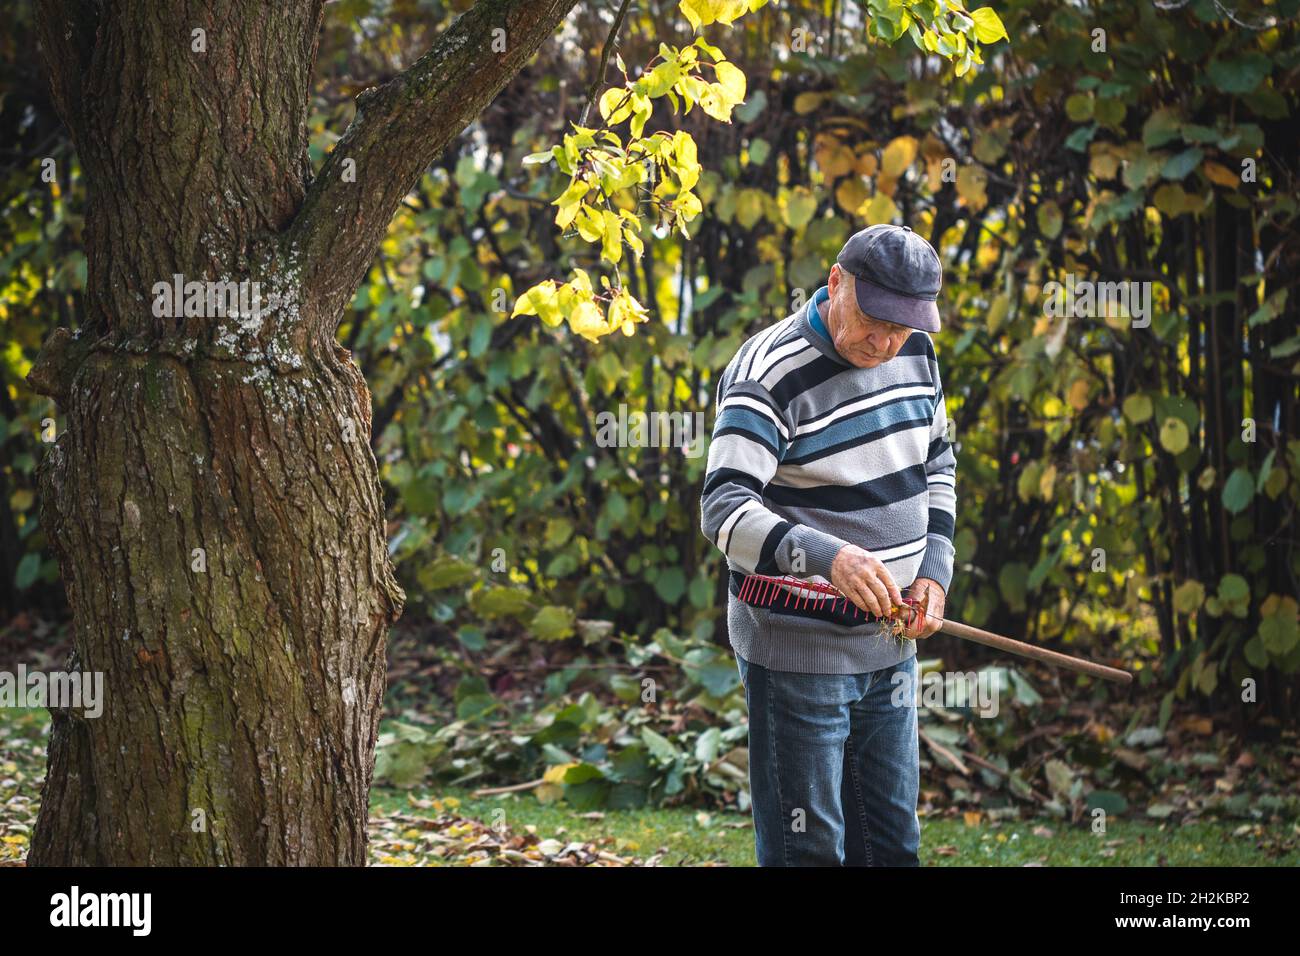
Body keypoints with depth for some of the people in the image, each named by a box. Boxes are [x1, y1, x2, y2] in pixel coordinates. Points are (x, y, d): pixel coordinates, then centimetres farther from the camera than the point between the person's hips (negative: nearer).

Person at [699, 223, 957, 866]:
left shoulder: (915, 351, 4)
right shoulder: (769, 373, -18)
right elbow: (724, 512, -27)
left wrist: (934, 570, 4)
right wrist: (829, 557, -42)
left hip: (890, 644, 7)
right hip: (796, 652, -7)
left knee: (893, 842, 14)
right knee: (807, 849, -2)